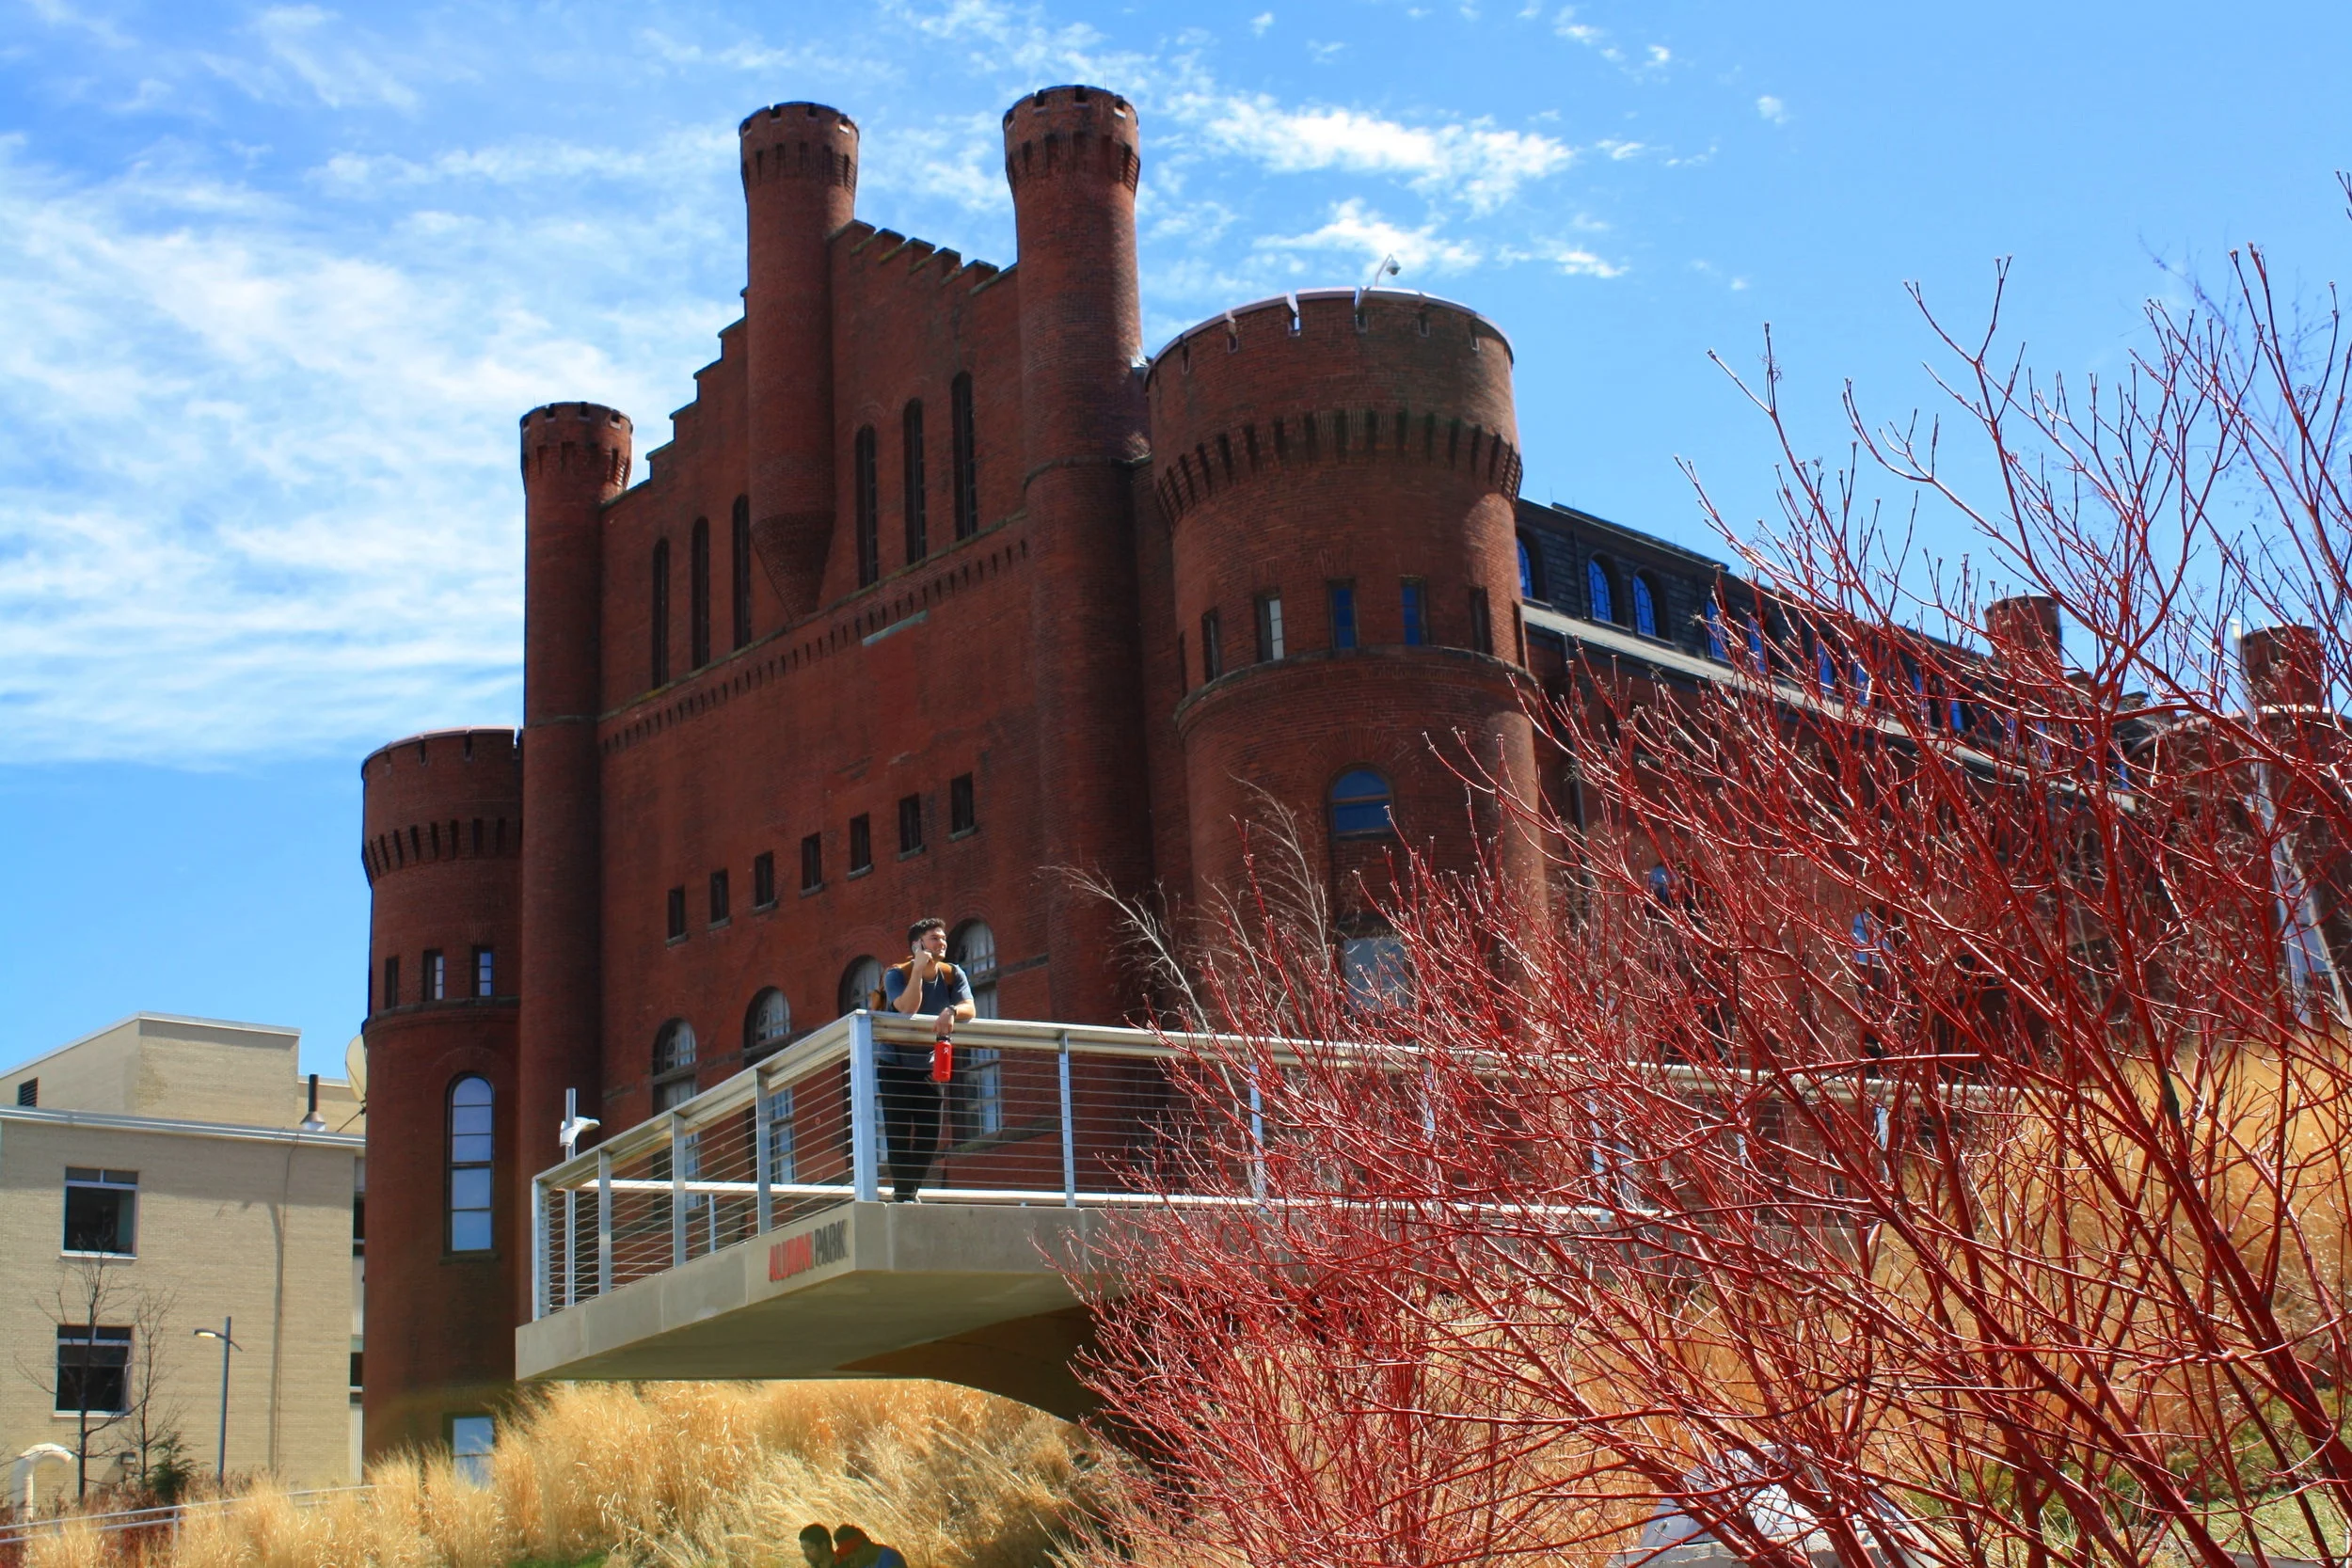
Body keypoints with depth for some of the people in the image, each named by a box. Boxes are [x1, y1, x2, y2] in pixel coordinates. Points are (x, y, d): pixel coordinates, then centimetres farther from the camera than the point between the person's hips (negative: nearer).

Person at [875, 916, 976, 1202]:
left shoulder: (953, 975, -1)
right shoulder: (897, 974, -12)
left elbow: (970, 1009, -16)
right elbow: (908, 1009, -28)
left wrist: (952, 1012, -38)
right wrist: (918, 971, -29)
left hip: (930, 1065, 4)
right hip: (894, 1063, -4)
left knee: (929, 1135, 1)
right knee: (899, 1132, -8)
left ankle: (911, 1189, 16)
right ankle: (902, 1193, -3)